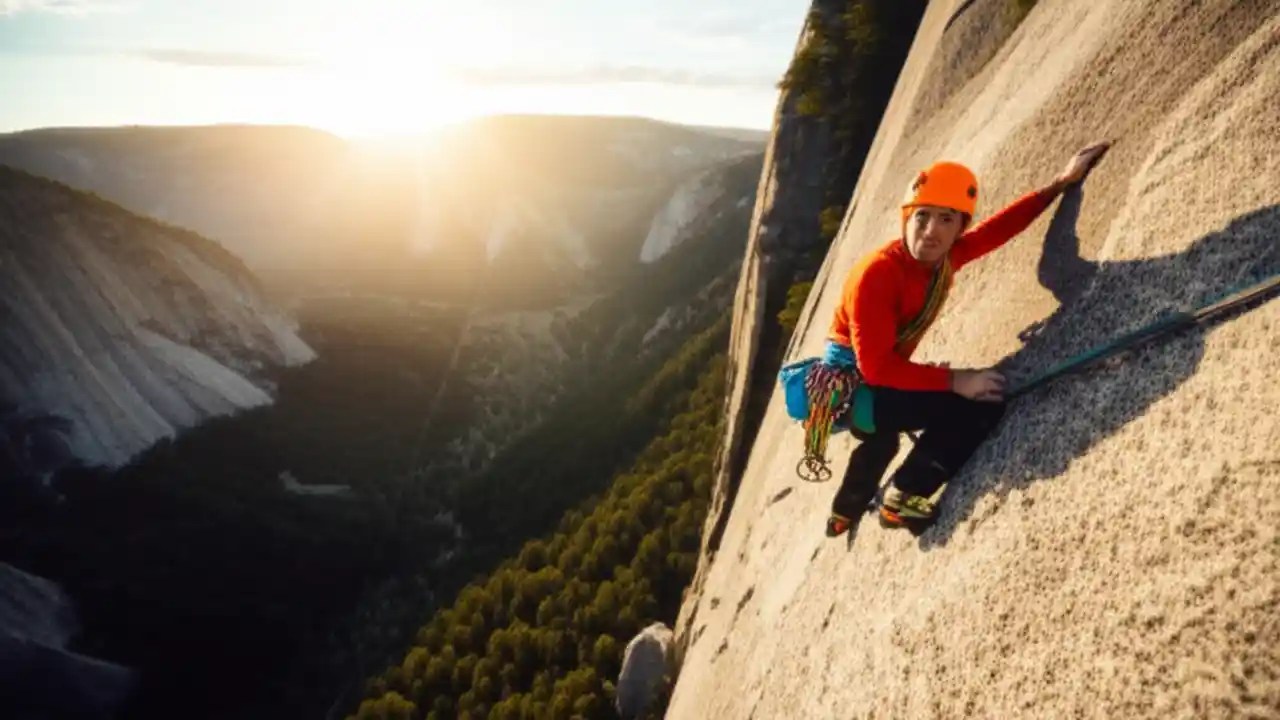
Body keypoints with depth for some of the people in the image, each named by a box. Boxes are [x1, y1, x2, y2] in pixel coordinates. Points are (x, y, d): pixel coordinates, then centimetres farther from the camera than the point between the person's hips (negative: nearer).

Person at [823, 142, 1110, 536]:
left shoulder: (943, 256, -2)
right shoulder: (877, 273, -25)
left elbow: (999, 227, 13)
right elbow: (874, 366, -29)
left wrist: (1062, 182, 11)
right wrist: (954, 380, -27)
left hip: (873, 383, 9)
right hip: (849, 386, -9)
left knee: (883, 439, 38)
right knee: (981, 405, -18)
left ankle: (845, 512, 63)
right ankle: (903, 497, -4)